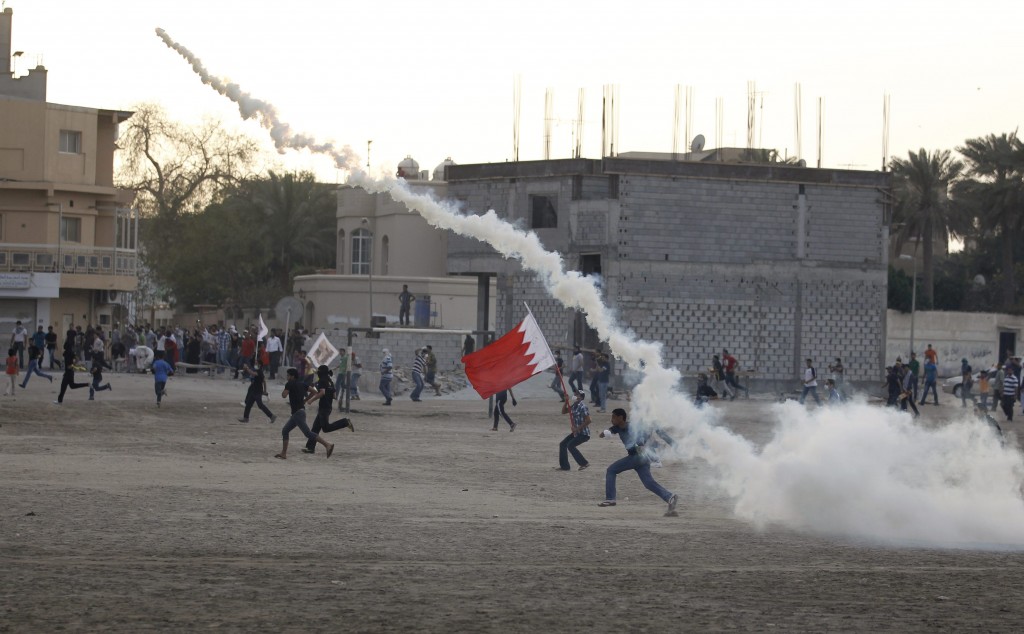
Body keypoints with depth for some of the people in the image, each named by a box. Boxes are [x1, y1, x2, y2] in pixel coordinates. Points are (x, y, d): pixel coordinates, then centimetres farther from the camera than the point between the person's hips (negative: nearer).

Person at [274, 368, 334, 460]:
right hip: (301, 410, 10)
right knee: (285, 431, 16)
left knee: (307, 433, -16)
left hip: (297, 413, -10)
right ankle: (283, 453, 15)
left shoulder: (290, 384, -9)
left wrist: (284, 391, 4)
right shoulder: (302, 384, 13)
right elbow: (314, 392, 11)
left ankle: (327, 445, -25)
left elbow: (284, 395, -18)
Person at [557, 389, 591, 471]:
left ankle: (584, 463, -11)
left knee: (570, 445, -18)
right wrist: (566, 402, 1)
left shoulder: (582, 407, -19)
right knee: (562, 444, 9)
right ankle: (564, 465, 16)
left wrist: (577, 428, -22)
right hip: (576, 432, 10)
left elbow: (588, 420, -23)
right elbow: (563, 411, 15)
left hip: (584, 433, -10)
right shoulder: (574, 406, 7)